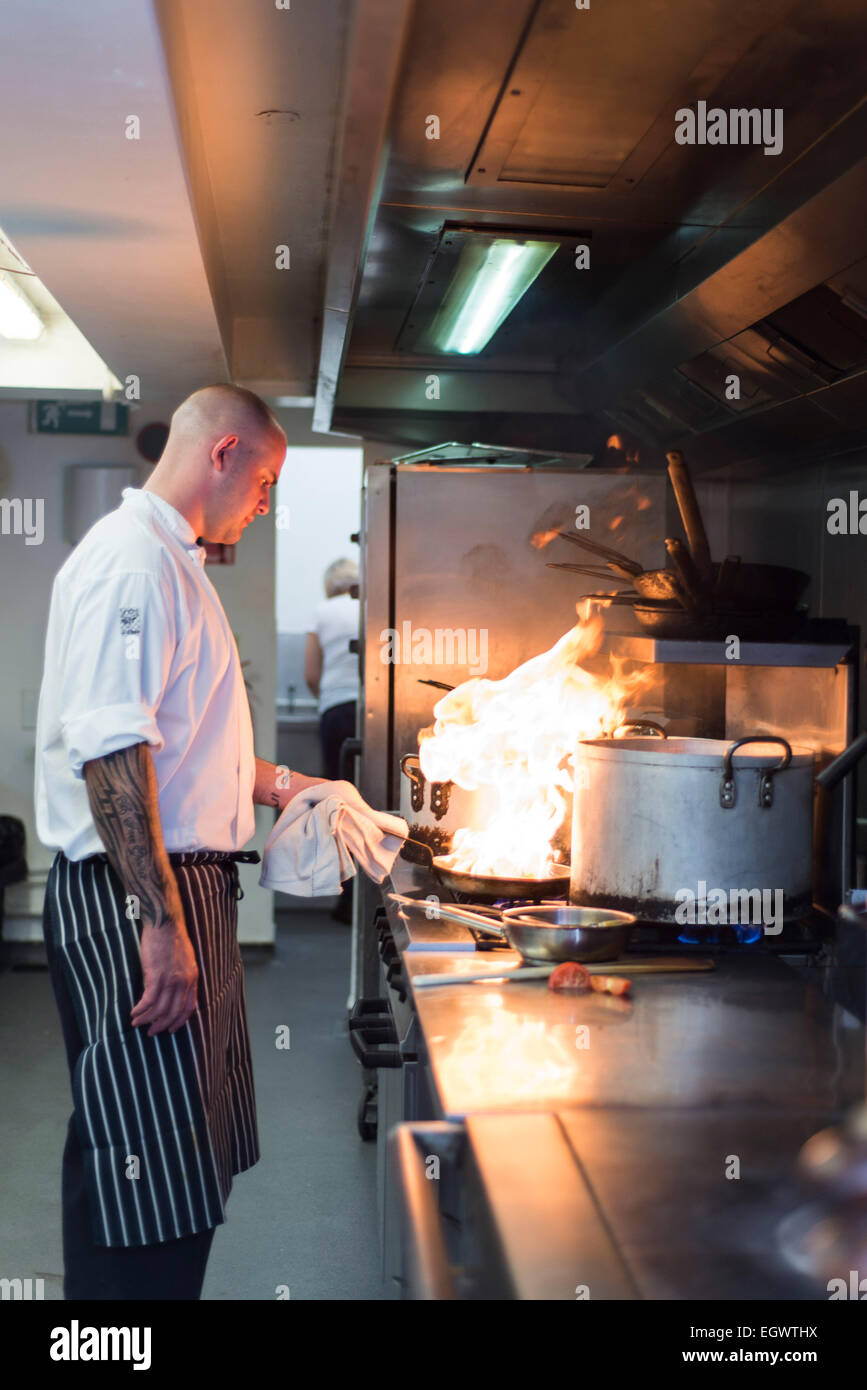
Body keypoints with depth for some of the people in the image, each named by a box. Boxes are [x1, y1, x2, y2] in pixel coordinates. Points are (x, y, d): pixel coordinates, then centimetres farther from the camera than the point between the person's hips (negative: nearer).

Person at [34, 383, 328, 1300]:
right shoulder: (131, 557, -14)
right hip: (132, 898, -11)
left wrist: (271, 784, 27)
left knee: (187, 1159, 18)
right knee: (142, 1168, -4)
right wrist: (160, 923, -26)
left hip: (181, 889, 11)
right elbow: (111, 753, -24)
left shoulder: (171, 562, 20)